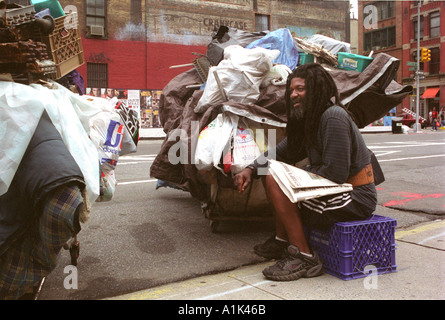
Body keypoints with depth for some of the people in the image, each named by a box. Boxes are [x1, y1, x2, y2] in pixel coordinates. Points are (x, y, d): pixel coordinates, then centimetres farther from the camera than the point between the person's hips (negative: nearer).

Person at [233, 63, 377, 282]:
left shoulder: (333, 117, -19)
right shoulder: (308, 122, 11)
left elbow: (336, 174, -25)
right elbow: (280, 153, 17)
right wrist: (251, 169, 0)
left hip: (356, 198, -10)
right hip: (336, 192, 10)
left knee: (275, 182, -21)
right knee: (271, 174, 14)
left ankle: (304, 258, -17)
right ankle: (281, 241, 17)